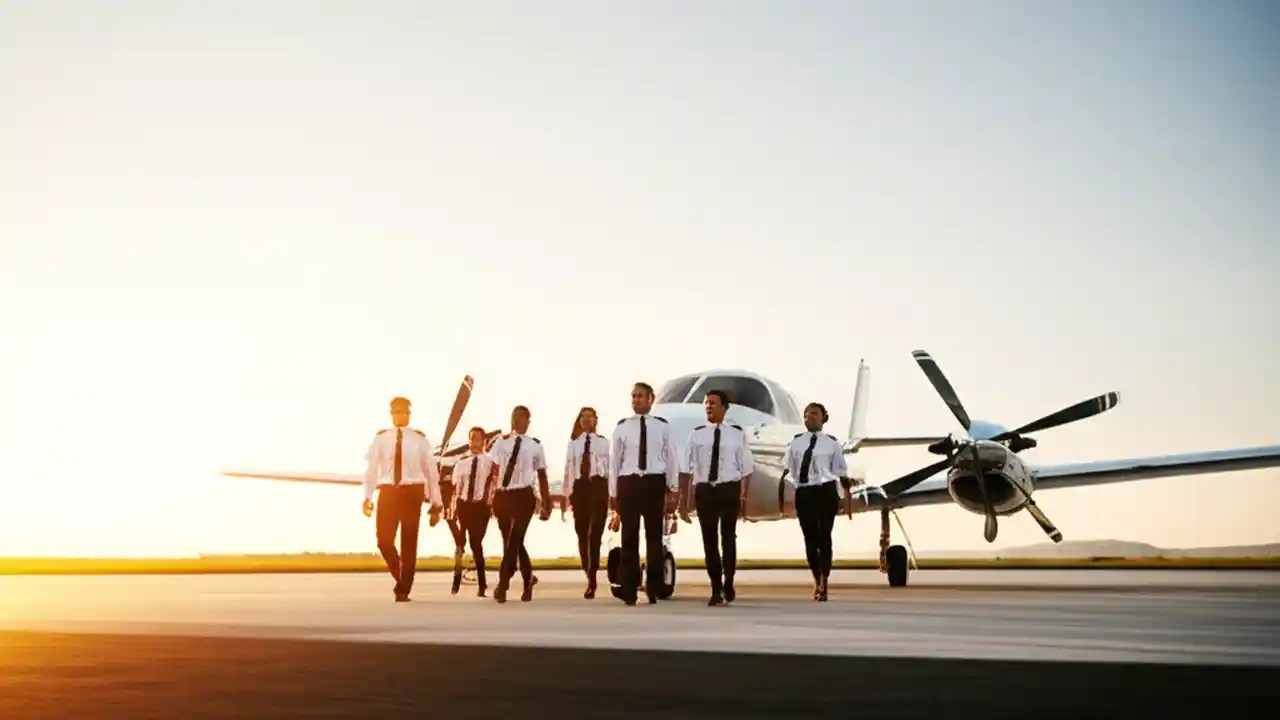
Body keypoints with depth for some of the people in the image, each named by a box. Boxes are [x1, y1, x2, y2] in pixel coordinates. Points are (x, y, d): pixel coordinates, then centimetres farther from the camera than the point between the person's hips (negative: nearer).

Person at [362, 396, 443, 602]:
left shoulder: (419, 439, 0)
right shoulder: (381, 438, 3)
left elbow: (431, 470, 2)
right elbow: (371, 468, 4)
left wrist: (435, 502, 1)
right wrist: (367, 497, -4)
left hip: (412, 491, -1)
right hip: (388, 491, 1)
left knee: (409, 541, 2)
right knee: (384, 539, -4)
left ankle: (404, 589, 15)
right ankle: (400, 578, 23)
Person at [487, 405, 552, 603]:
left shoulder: (535, 445, 3)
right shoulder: (502, 443, 6)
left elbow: (542, 475, 7)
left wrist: (547, 503, 7)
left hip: (523, 496, -3)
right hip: (503, 495, 3)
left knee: (514, 540, -10)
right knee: (512, 541, 10)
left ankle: (502, 585, -8)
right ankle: (528, 581, 27)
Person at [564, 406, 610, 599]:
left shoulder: (603, 442, 2)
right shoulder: (573, 444, 9)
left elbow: (609, 469, 0)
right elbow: (568, 470, 8)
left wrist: (611, 494, -4)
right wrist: (566, 495, 4)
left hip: (598, 486, -2)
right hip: (579, 487, 2)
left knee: (596, 532, -1)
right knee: (582, 533, 3)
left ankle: (592, 578, 8)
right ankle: (590, 577, 13)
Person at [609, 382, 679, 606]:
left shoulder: (662, 426, 2)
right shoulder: (622, 426, 2)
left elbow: (670, 459, 4)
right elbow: (614, 460, 5)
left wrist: (672, 492, 3)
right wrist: (613, 493, 4)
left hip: (654, 482, 0)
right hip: (629, 482, 0)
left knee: (654, 536, 6)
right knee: (629, 536, 3)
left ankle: (654, 589, 15)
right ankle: (629, 590, 10)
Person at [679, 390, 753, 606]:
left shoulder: (737, 434, 1)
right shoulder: (696, 434, 2)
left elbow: (746, 468, 3)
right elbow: (686, 468, 1)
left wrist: (743, 495, -5)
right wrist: (683, 499, -2)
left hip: (729, 489, -1)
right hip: (704, 490, 2)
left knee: (728, 536, 2)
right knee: (709, 539, 7)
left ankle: (728, 583, 17)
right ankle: (716, 588, 17)